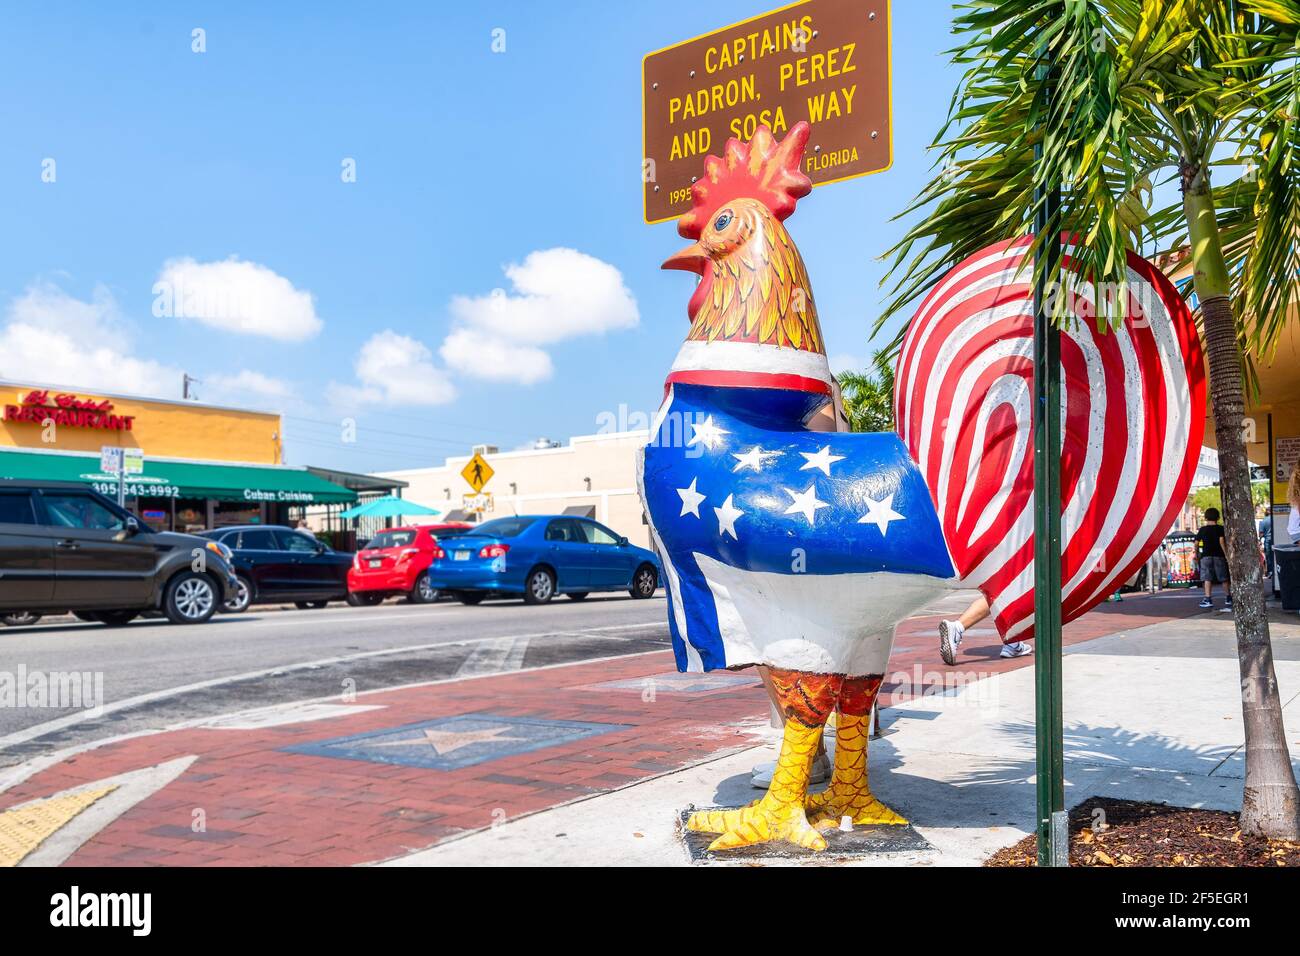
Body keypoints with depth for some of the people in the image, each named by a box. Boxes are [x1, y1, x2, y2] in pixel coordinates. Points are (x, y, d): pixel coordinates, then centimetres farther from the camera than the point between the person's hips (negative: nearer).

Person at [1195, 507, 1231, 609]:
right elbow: (1221, 541, -12)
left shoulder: (1202, 529, 5)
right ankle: (1228, 598, 22)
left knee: (1207, 578, -5)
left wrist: (1196, 553, 21)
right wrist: (1226, 555, -11)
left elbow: (1196, 543, 6)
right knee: (1224, 578, 12)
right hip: (1219, 555, 0)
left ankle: (1208, 599, -17)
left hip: (1206, 556, 0)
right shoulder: (1220, 528, 0)